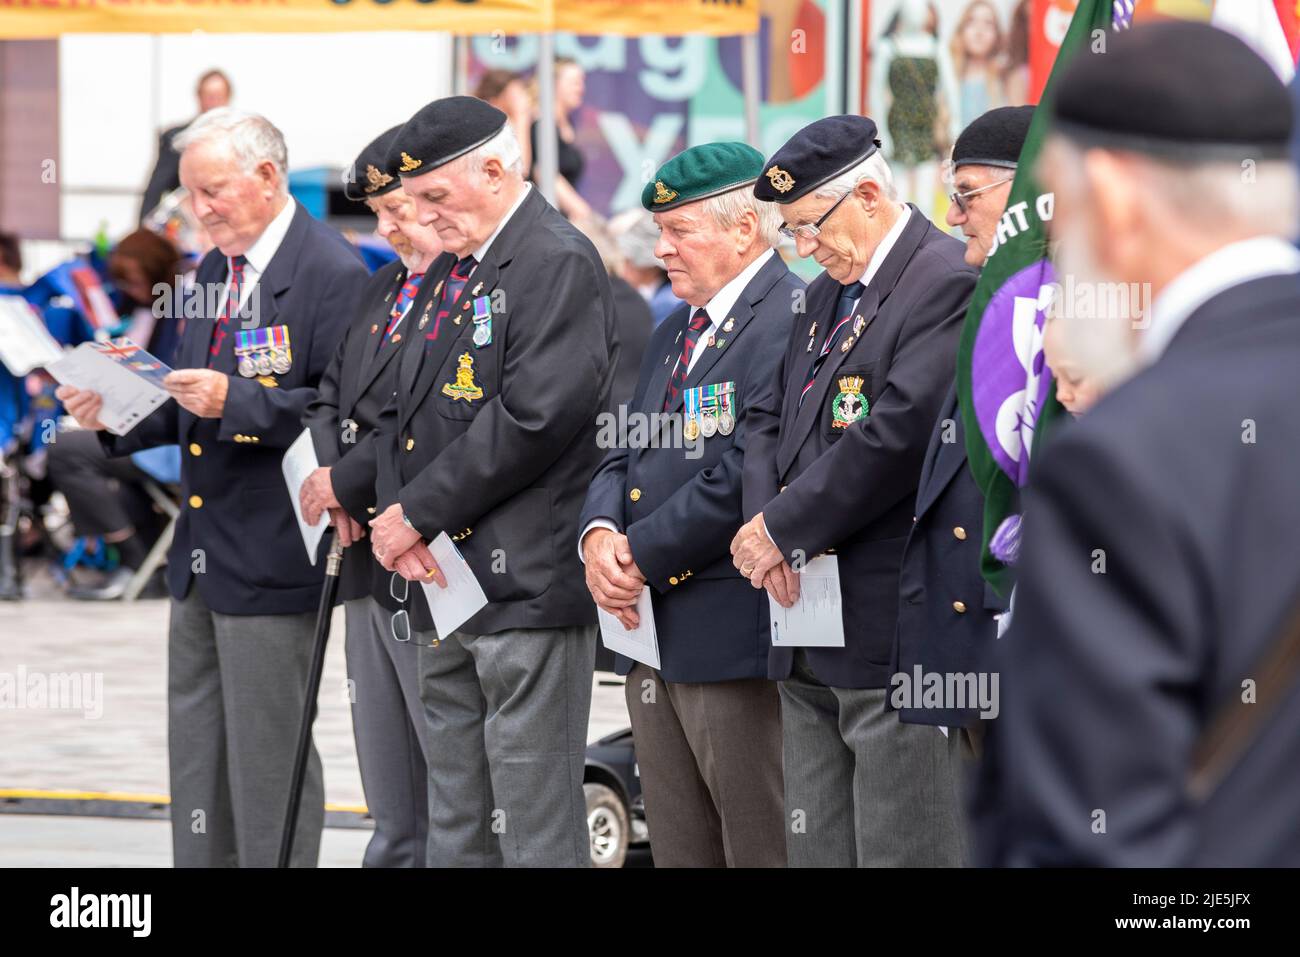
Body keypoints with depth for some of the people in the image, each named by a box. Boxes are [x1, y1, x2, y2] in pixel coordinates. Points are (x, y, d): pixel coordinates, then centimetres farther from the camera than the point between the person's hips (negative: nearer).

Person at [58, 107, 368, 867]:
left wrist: (237, 402, -27)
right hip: (201, 557, 9)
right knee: (197, 749, 13)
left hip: (270, 562, -9)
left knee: (268, 755, -3)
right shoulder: (214, 271, 15)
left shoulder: (332, 274, -13)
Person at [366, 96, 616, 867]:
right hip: (446, 583, 9)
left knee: (536, 832, -7)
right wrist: (397, 518, -1)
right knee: (456, 831, 13)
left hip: (525, 586, -9)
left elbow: (533, 417, -20)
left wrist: (419, 512, -14)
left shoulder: (559, 263, -10)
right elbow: (406, 411, 18)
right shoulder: (450, 269, 19)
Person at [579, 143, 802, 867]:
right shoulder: (673, 334, 20)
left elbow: (745, 476, -20)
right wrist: (601, 534, -5)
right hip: (653, 640, 10)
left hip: (738, 637, -9)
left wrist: (642, 556, -13)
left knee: (762, 850, -6)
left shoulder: (792, 322, -12)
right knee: (679, 852, 12)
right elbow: (625, 458, 17)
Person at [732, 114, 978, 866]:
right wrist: (765, 522, -2)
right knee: (817, 851, 11)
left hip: (894, 634, -9)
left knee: (902, 851, -6)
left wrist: (784, 528, -14)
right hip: (813, 651, 9)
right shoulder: (829, 293, 18)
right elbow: (772, 419, 19)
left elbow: (900, 433, -22)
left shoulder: (948, 283, -13)